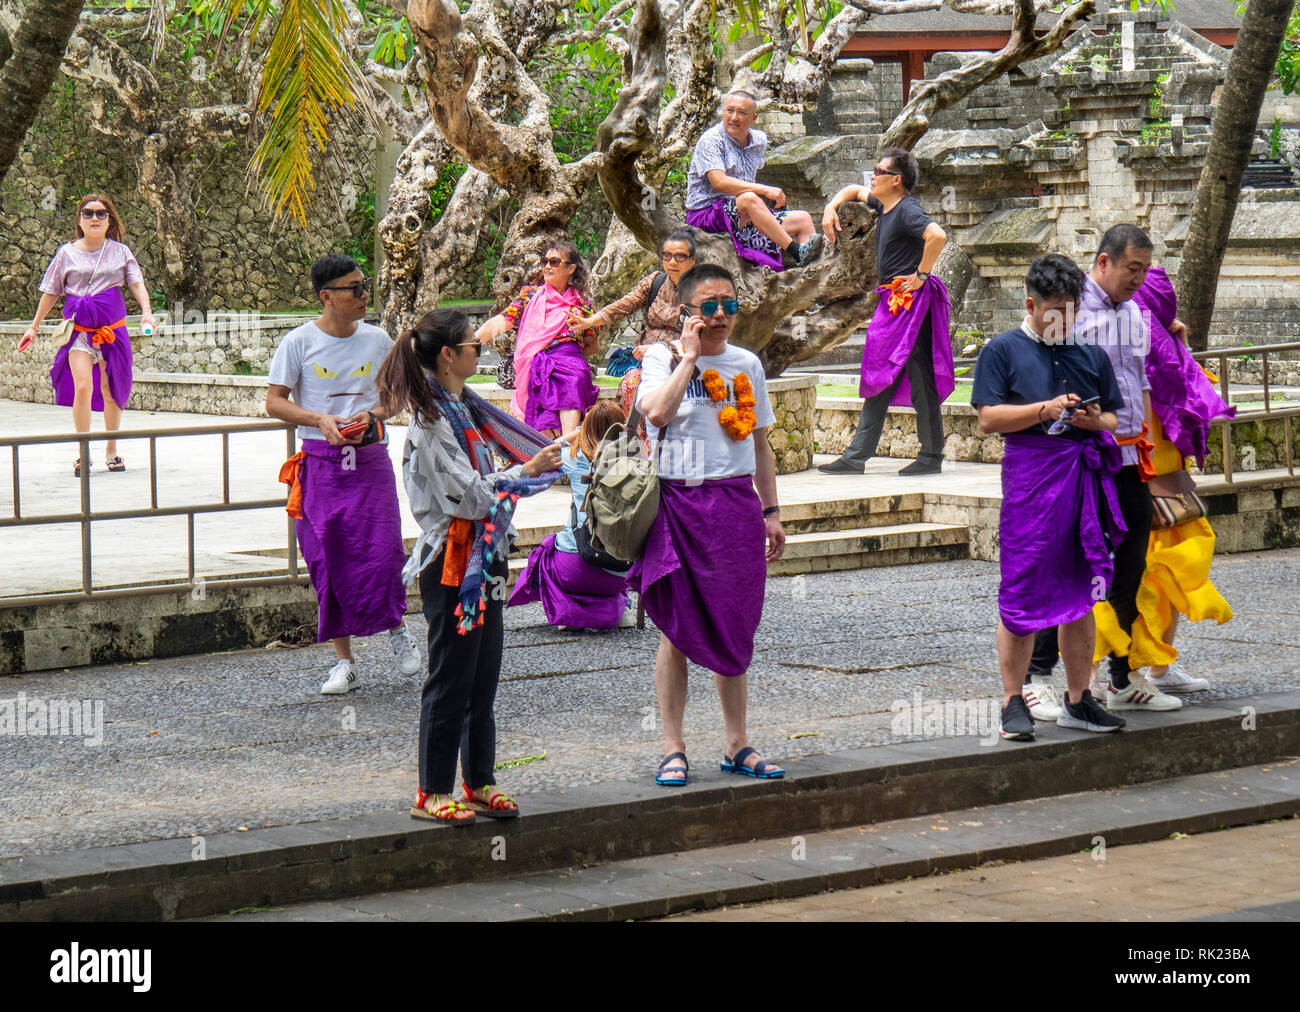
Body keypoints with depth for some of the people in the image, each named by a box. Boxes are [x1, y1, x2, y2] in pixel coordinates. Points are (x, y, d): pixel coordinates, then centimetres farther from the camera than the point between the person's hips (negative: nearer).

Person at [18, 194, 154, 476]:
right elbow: (51, 292, 14)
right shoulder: (67, 253, 7)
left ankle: (111, 451, 21)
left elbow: (137, 284, 0)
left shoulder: (120, 251, 8)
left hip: (112, 329, 1)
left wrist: (146, 311, -19)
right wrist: (34, 327, 13)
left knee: (111, 392, 4)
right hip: (78, 330, -1)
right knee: (82, 387, -15)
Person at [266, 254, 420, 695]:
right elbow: (275, 402, -1)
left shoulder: (377, 340, 5)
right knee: (329, 562, 1)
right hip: (320, 461, -1)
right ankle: (344, 662, 10)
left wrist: (371, 415, -7)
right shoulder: (299, 342, -2)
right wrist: (321, 420, -15)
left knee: (383, 551, -10)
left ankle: (397, 627, 19)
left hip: (370, 458, 1)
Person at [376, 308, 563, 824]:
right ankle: (432, 792, 5)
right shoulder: (431, 421, -17)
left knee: (484, 674, 12)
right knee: (451, 676, -3)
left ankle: (479, 782, 19)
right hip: (452, 562, -9)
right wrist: (528, 472, -15)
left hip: (482, 556, 9)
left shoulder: (465, 408, 12)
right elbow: (469, 495, -20)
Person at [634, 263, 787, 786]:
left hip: (736, 503, 4)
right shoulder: (662, 359, -1)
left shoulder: (747, 365, 12)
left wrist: (770, 512, 15)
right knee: (677, 630, -2)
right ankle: (673, 748, 4)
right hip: (678, 503, -4)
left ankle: (737, 745, 17)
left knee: (734, 629, 8)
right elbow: (657, 412, -22)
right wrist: (689, 355, -15)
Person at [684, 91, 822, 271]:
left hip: (744, 215, 8)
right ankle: (795, 251, -38)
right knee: (749, 199, -36)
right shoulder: (711, 140, -12)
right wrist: (764, 190, -28)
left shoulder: (759, 140, 10)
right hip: (706, 213, -8)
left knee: (803, 219, -2)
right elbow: (719, 182, -25)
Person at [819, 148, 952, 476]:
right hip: (891, 302, 10)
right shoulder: (883, 205, 14)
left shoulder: (907, 210, -15)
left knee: (920, 379, -5)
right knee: (878, 378, 10)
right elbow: (854, 191, 34)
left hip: (911, 301, -10)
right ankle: (856, 456, 13)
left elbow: (937, 235, -32)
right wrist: (831, 208, 17)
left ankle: (931, 457, 0)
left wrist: (921, 275, -23)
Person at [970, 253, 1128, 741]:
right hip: (1029, 474, -5)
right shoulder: (1003, 350, 2)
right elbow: (988, 418, -6)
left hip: (1085, 476, 5)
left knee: (1080, 592, 9)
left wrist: (1095, 421, -4)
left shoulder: (1091, 355, 16)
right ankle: (1013, 703, 0)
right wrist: (1046, 410, -15)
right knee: (1021, 592, -6)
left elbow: (1114, 419, 19)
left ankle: (1078, 700, 17)